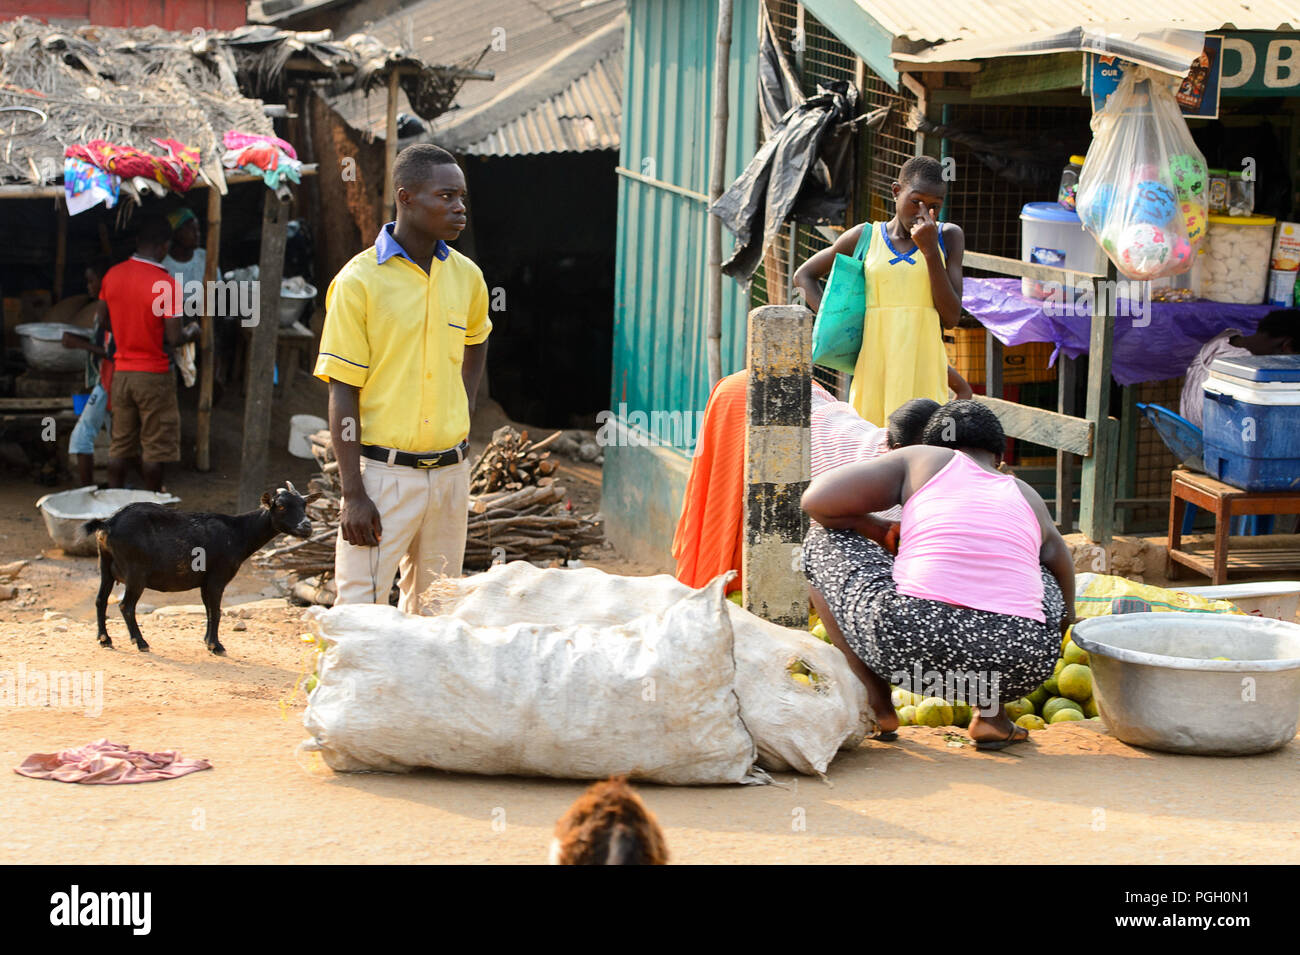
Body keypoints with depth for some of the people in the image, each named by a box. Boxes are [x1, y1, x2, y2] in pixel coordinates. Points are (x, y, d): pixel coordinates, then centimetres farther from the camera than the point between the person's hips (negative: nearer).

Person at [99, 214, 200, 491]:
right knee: (154, 447, 5)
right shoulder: (166, 284, -17)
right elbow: (174, 339, -18)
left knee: (120, 444, 12)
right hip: (154, 375, -5)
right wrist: (191, 332, 4)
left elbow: (104, 322, 12)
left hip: (121, 372, 5)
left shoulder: (112, 275, 0)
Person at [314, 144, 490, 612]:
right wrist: (353, 494, -14)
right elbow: (342, 394, -9)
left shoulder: (466, 276, 7)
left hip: (449, 471, 5)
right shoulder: (360, 280, -8)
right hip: (383, 470, -5)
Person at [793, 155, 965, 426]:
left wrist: (930, 250, -8)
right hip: (873, 367, 1)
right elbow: (804, 275, 19)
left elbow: (951, 317, -1)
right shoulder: (865, 236, 8)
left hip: (923, 371, 0)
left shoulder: (948, 236, 8)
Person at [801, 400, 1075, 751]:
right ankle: (989, 709, 17)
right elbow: (1065, 612, 38)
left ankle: (877, 703, 17)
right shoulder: (1029, 501, 27)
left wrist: (878, 531, 28)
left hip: (911, 643, -3)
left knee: (824, 540, 25)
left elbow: (817, 500, 11)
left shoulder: (922, 459, 18)